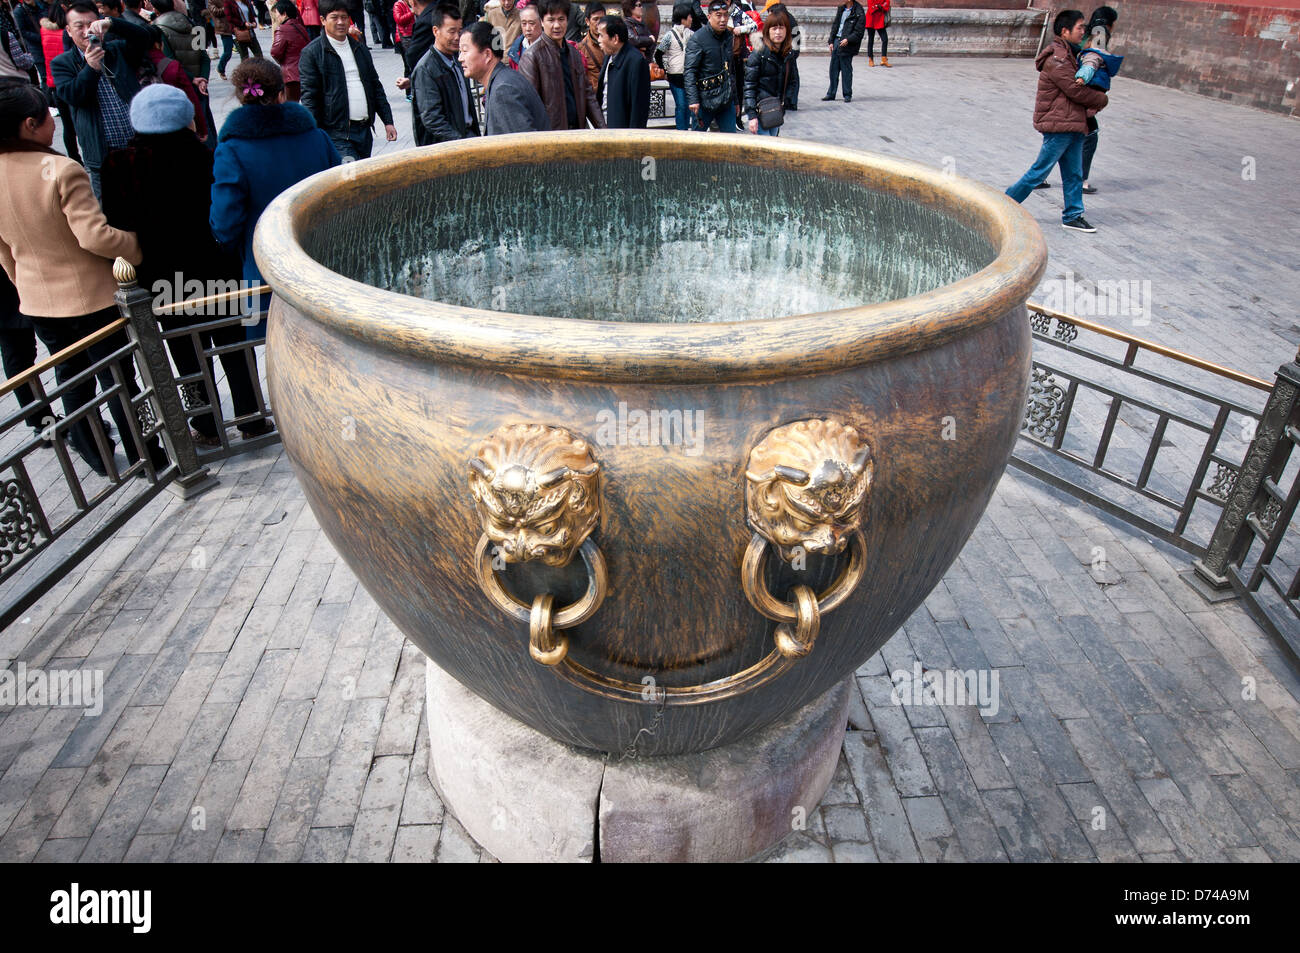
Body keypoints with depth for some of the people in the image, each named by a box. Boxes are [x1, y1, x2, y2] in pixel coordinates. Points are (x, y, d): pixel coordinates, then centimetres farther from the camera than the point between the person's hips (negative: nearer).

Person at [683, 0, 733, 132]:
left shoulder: (728, 36, 12)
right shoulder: (697, 39, -8)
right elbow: (689, 72, -14)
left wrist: (735, 99, 19)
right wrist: (693, 100, -24)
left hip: (726, 101, 6)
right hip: (705, 100, -5)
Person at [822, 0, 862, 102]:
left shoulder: (859, 13, -10)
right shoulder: (841, 9, 11)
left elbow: (859, 32, -12)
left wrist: (848, 40, -23)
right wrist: (831, 41, 8)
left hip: (846, 45, -6)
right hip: (836, 41, 6)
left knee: (846, 70, 0)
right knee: (833, 69, 9)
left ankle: (847, 95, 10)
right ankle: (831, 94, 17)